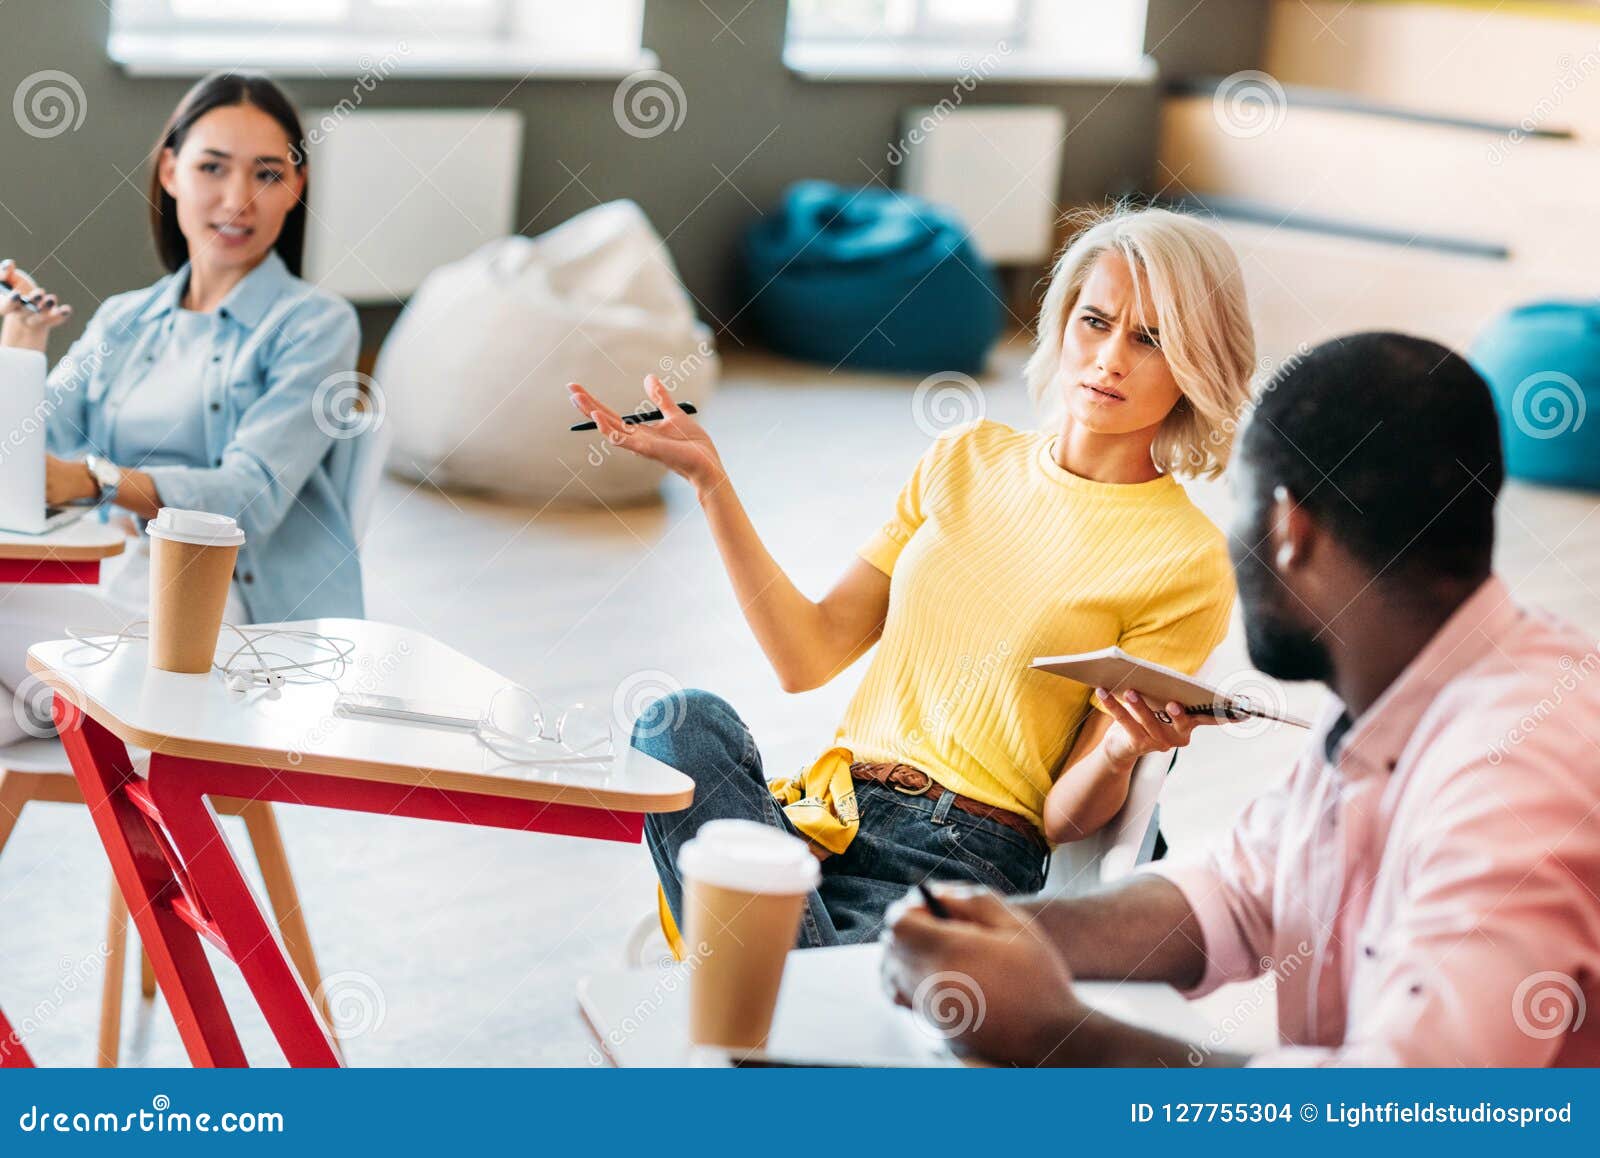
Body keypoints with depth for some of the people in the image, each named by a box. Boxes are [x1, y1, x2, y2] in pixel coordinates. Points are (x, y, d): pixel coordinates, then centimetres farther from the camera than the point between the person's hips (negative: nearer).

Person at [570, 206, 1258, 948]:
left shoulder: (1189, 562, -1)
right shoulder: (967, 460, 14)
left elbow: (1066, 817, -2)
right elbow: (809, 656, 10)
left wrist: (1121, 751, -25)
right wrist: (708, 477, 6)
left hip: (967, 863, -6)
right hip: (829, 815, 7)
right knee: (682, 719, -28)